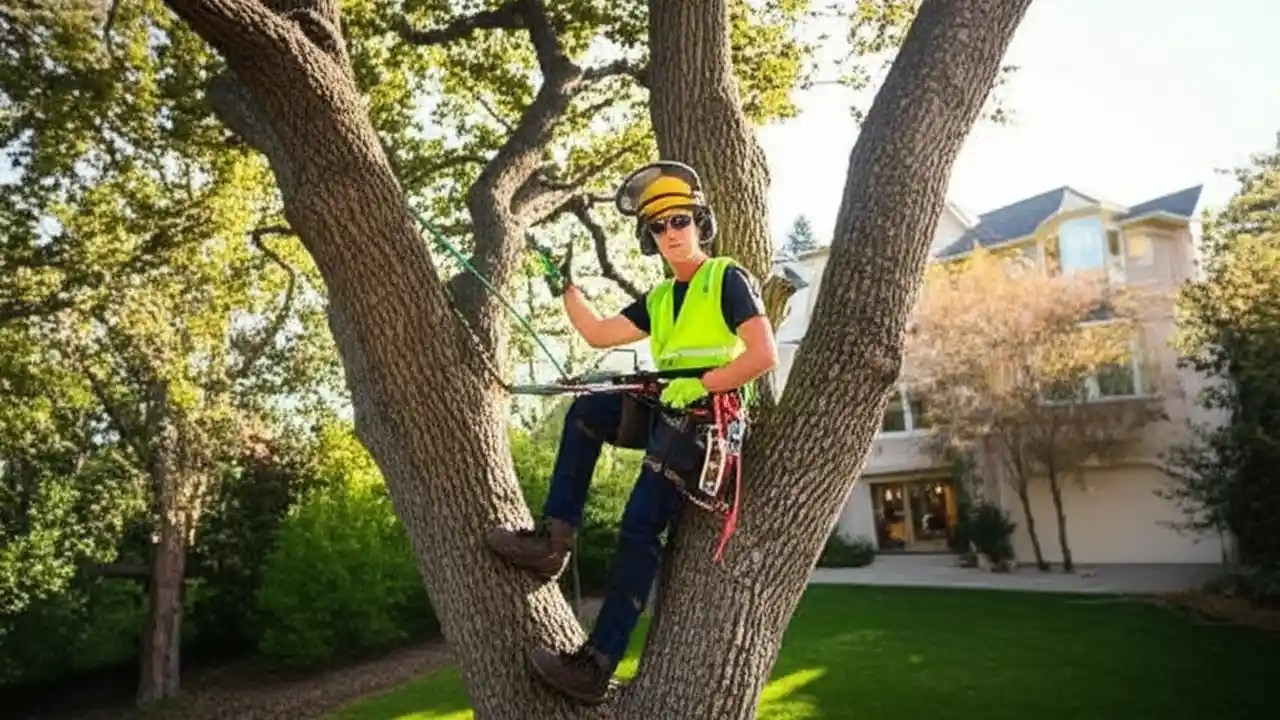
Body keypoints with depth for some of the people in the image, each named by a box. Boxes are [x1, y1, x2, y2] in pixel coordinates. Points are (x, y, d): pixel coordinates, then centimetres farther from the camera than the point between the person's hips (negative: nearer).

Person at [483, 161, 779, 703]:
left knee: (640, 528, -13)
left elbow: (764, 355, -14)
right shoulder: (659, 299, 19)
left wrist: (698, 384, -19)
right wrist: (565, 285, 10)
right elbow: (598, 334, 15)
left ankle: (596, 666, -8)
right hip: (667, 412, 8)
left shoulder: (728, 279, -4)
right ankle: (553, 540, -4)